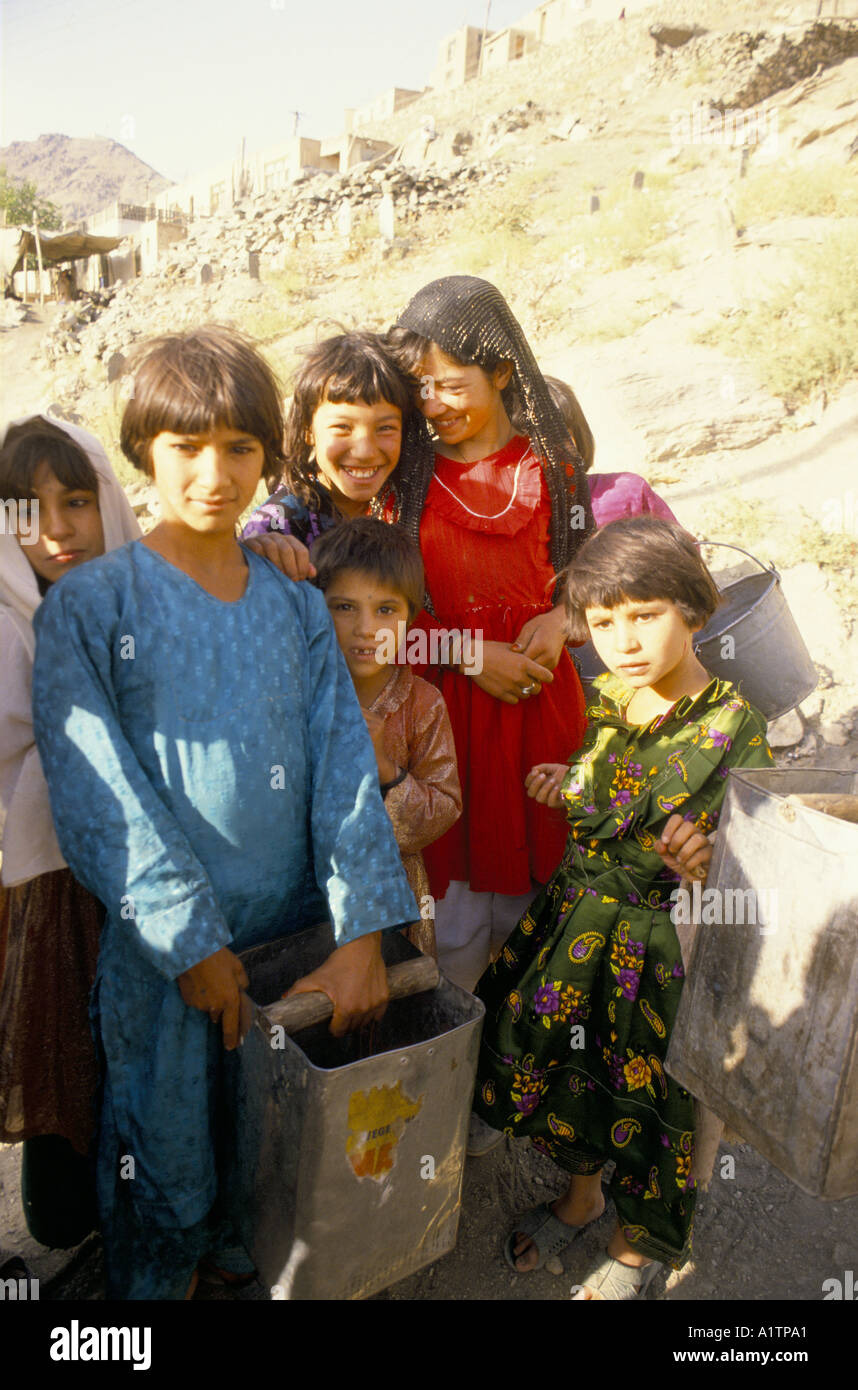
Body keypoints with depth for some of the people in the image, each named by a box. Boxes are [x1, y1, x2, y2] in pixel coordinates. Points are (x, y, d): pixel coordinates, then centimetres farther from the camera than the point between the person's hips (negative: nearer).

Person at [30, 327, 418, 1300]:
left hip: (298, 940, 4)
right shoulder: (88, 605, -8)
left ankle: (245, 1254, 49)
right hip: (163, 948, -3)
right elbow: (97, 794, -13)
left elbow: (345, 767, -4)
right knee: (165, 1157, 14)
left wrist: (363, 936, -12)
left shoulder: (298, 609, 3)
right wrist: (192, 939, -16)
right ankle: (162, 1281, 43)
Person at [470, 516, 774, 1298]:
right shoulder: (609, 696, -2)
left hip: (659, 942, -5)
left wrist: (703, 863, -35)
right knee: (557, 1060, 19)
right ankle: (582, 1195, 51)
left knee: (649, 1092, 12)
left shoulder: (733, 726, -19)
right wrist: (567, 785, -4)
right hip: (576, 913, 6)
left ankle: (638, 1248, 44)